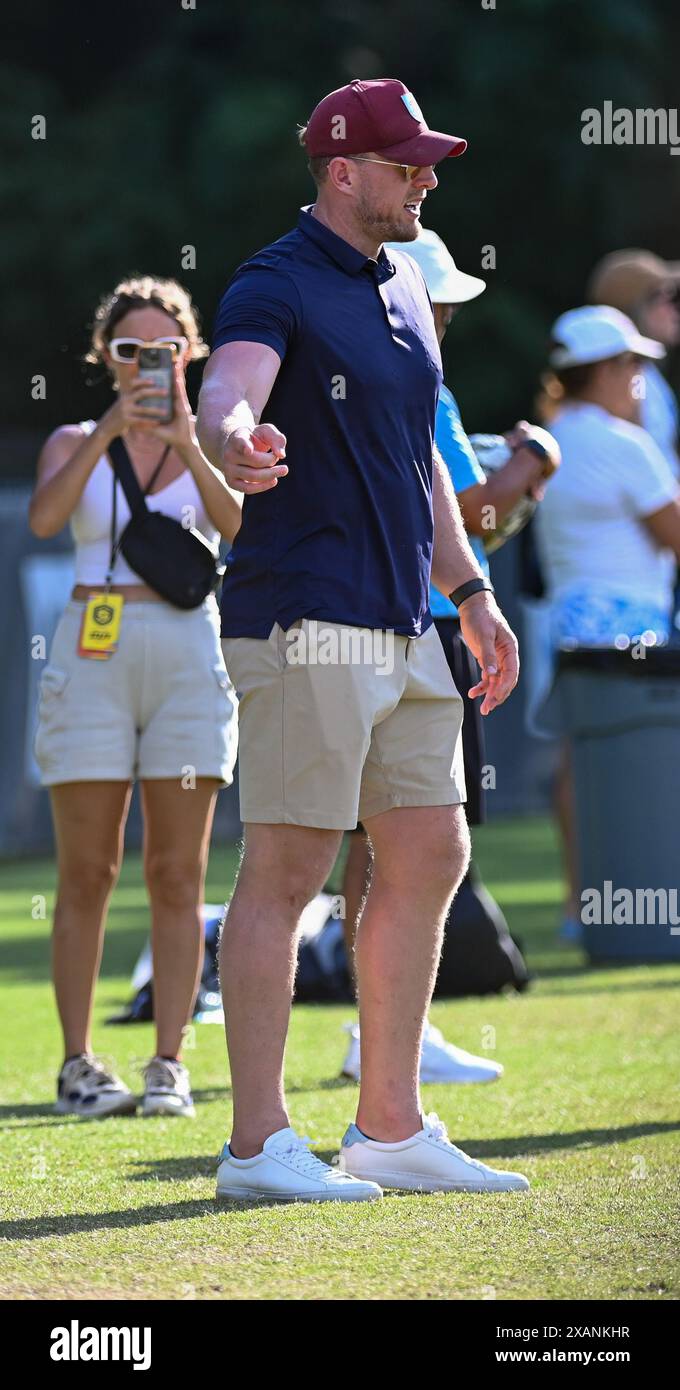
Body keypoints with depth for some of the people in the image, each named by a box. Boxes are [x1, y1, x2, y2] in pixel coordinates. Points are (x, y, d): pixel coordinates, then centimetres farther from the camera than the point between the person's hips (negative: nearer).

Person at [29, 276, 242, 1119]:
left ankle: (169, 1064, 2)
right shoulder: (74, 443, 9)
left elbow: (238, 527, -9)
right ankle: (78, 1064, 2)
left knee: (177, 874, -1)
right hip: (94, 649, 0)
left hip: (187, 651, 0)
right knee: (87, 872, -2)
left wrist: (187, 447, -22)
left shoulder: (207, 443, 10)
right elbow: (44, 517, -11)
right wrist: (108, 432, -20)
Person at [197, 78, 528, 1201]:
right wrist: (236, 442, -53)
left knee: (431, 856, 10)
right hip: (306, 623, -9)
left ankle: (392, 1129, 18)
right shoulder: (276, 287, -10)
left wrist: (471, 591, 23)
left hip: (402, 630, 9)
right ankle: (259, 1145, -5)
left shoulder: (402, 286, 18)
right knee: (288, 867, -8)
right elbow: (229, 388, -30)